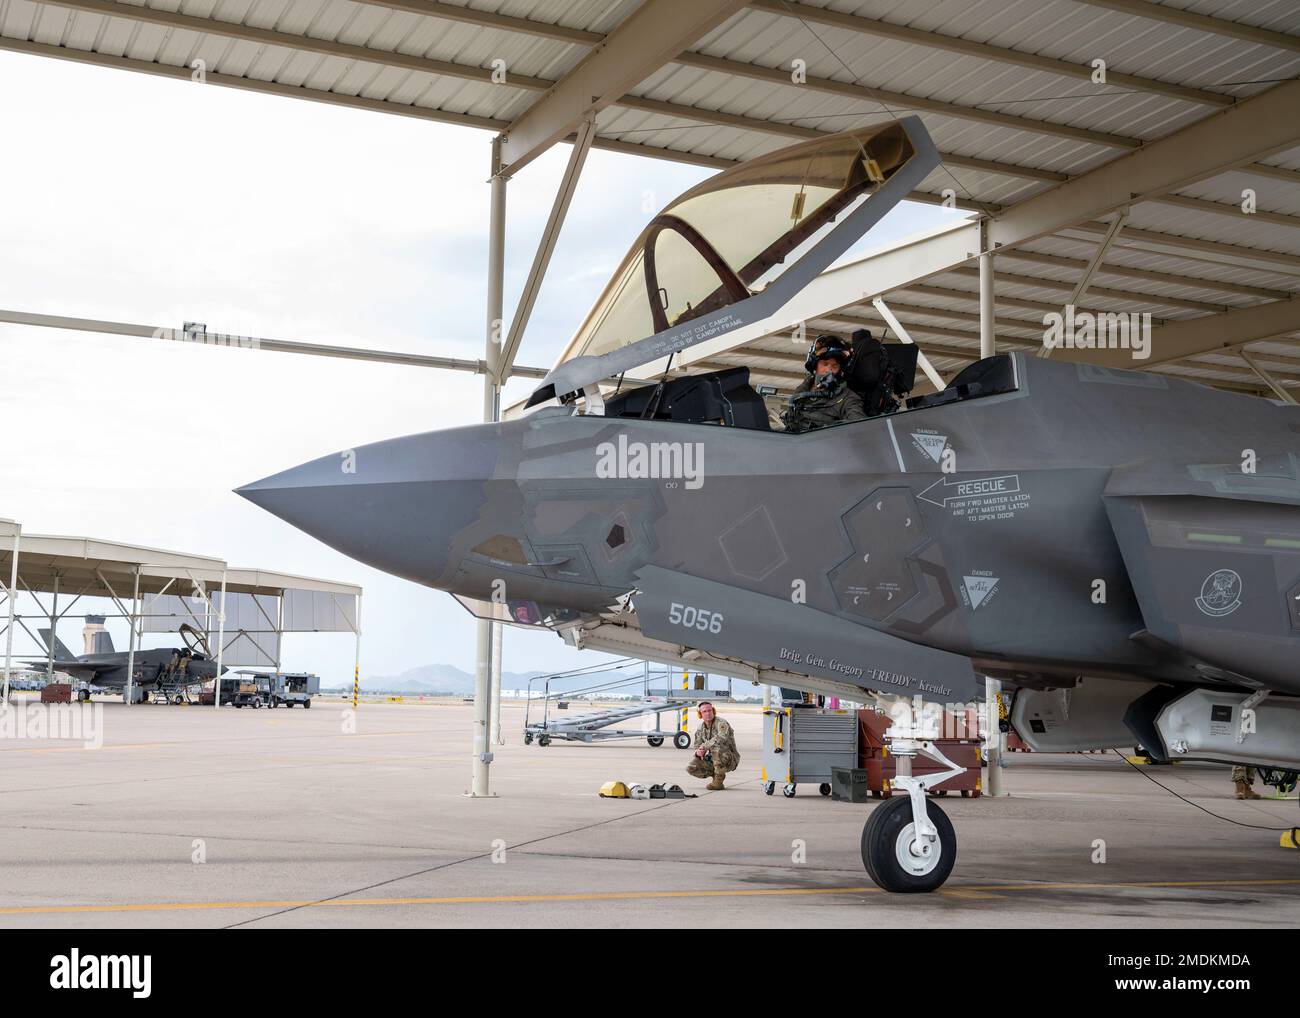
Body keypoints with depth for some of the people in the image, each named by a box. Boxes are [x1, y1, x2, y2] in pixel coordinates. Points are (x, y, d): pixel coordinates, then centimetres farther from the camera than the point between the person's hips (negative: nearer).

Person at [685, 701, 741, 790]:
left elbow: (722, 738, -38)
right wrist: (698, 752, -20)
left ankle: (718, 781, -23)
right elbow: (696, 747, 6)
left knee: (716, 747, -37)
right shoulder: (700, 729, 5)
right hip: (712, 760, 6)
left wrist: (704, 746, -29)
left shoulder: (721, 723, -17)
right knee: (691, 768, -13)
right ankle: (715, 775, 8)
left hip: (730, 760, -6)